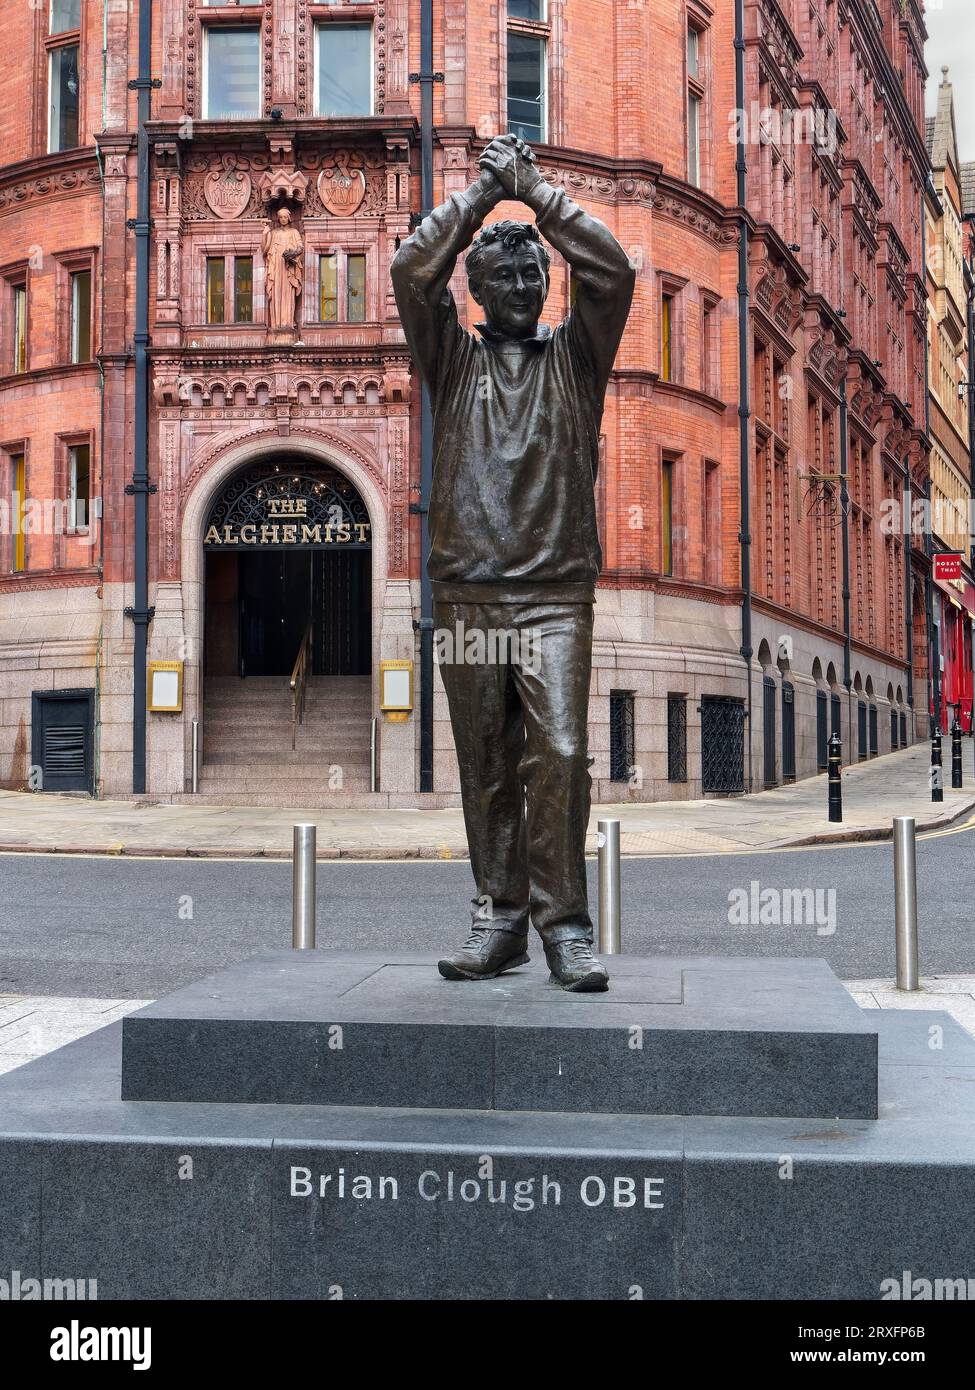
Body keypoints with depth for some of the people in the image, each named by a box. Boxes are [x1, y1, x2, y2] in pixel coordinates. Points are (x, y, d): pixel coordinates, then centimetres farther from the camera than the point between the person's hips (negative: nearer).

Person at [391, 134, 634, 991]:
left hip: (556, 592, -1)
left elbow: (612, 271, 1)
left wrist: (535, 190, 6)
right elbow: (412, 271, 2)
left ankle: (565, 923, -5)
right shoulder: (453, 359, 15)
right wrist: (484, 192, 6)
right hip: (468, 591, 1)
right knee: (486, 768, 4)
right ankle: (500, 919, 12)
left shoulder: (574, 356, 15)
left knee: (560, 753, -12)